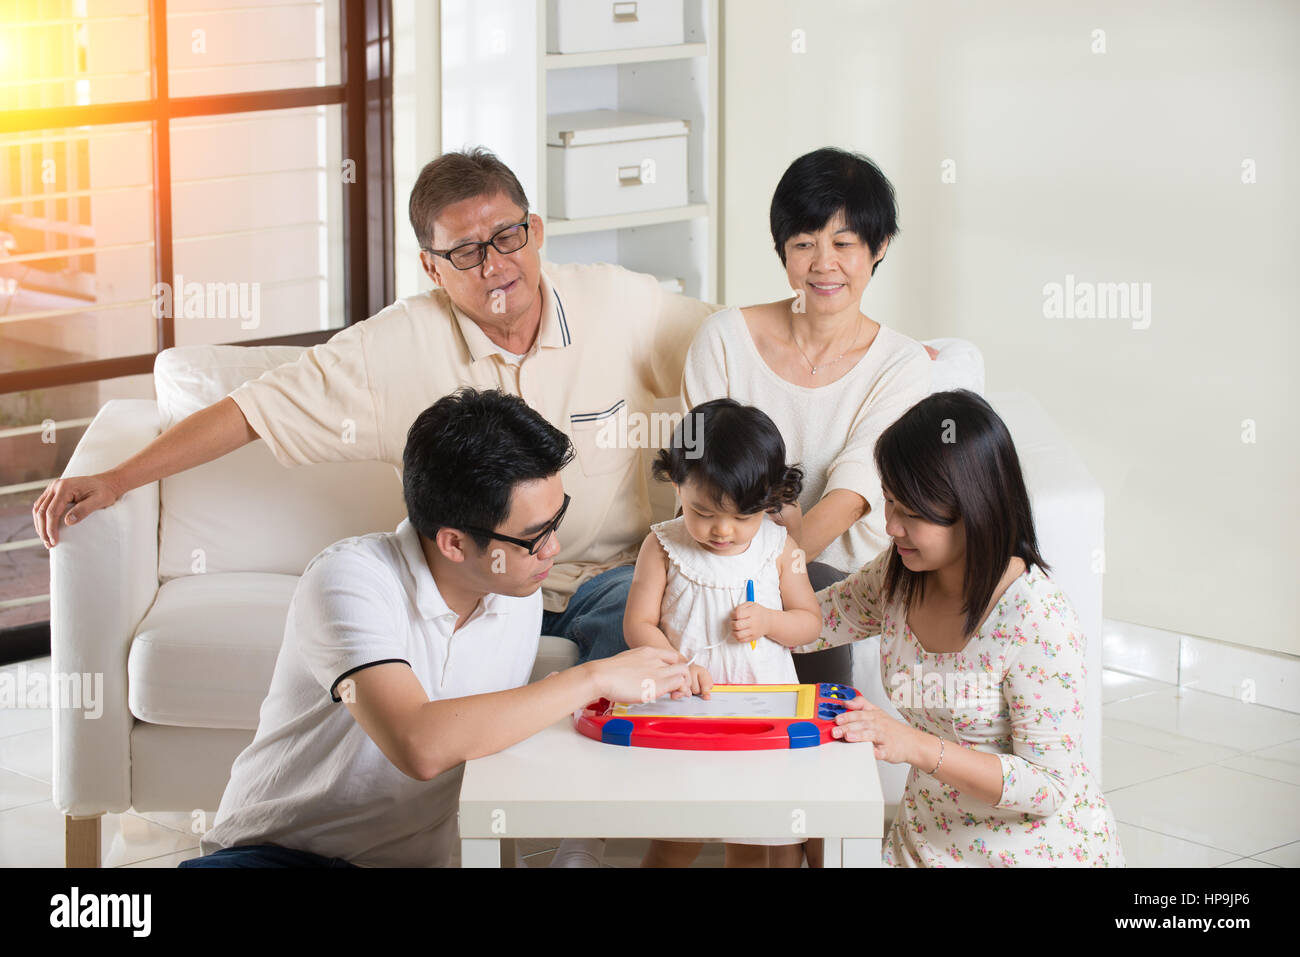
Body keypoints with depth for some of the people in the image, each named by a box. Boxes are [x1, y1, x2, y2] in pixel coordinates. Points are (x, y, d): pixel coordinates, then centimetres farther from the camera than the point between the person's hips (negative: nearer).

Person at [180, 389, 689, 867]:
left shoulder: (520, 598, 4)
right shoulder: (350, 578, -19)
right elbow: (420, 745, -33)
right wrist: (592, 678, -24)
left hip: (417, 859, 6)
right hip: (279, 852, -6)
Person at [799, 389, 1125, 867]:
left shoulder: (1037, 619, -23)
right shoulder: (897, 576, -2)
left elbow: (1049, 787, -22)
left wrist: (916, 747, -31)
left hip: (1041, 848, -6)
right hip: (928, 841, 6)